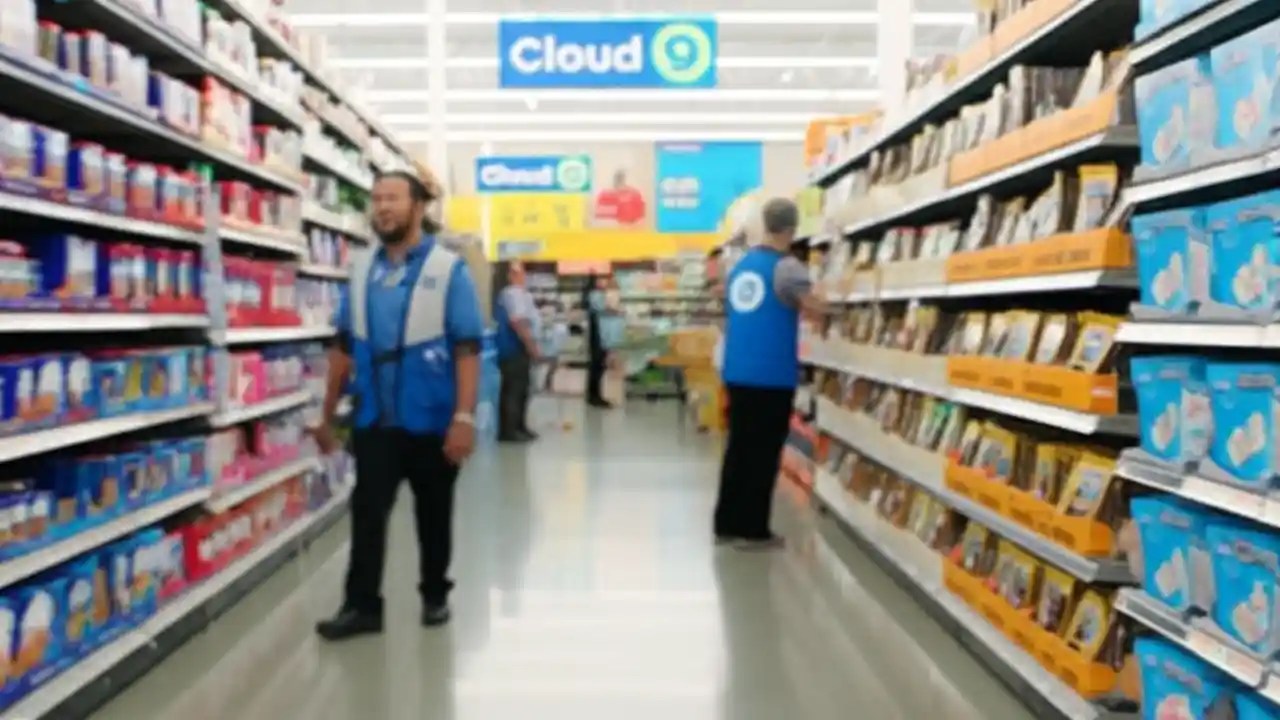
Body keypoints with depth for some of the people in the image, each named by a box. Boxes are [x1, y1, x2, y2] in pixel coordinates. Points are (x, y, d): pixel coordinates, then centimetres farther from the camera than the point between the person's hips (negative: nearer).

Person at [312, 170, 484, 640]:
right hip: (374, 419, 3)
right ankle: (361, 605, 14)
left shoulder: (448, 269, -7)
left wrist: (464, 417, -20)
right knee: (367, 512, 3)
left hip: (431, 420, -3)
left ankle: (435, 596, 29)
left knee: (433, 513, 12)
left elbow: (467, 349, -12)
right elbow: (344, 347, 11)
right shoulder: (362, 270, 7)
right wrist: (328, 415, 10)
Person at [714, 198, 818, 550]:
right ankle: (752, 529, 7)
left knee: (738, 447, 13)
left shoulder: (739, 265, 14)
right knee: (763, 453, 1)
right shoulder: (787, 266, -9)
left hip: (736, 372, 7)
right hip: (772, 376, -6)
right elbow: (815, 307, -21)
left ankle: (727, 524, 17)